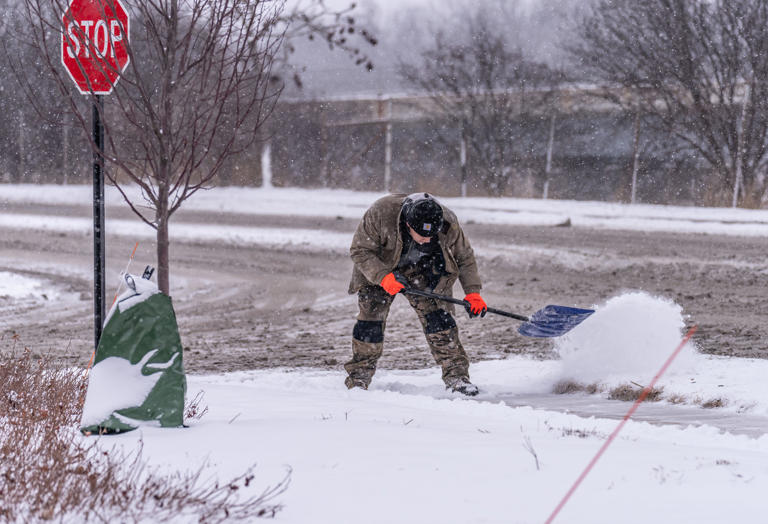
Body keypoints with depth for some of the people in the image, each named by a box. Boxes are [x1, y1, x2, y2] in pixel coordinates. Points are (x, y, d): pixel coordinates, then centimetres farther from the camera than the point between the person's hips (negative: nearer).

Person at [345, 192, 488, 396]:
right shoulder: (380, 214, -35)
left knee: (437, 316, -11)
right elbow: (360, 251, -24)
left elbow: (465, 258, -9)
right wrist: (383, 276, -37)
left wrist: (473, 292, -16)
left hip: (421, 272, 1)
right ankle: (359, 376, 7)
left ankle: (456, 374, -6)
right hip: (378, 269, -1)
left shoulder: (448, 224, -27)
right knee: (371, 318, -9)